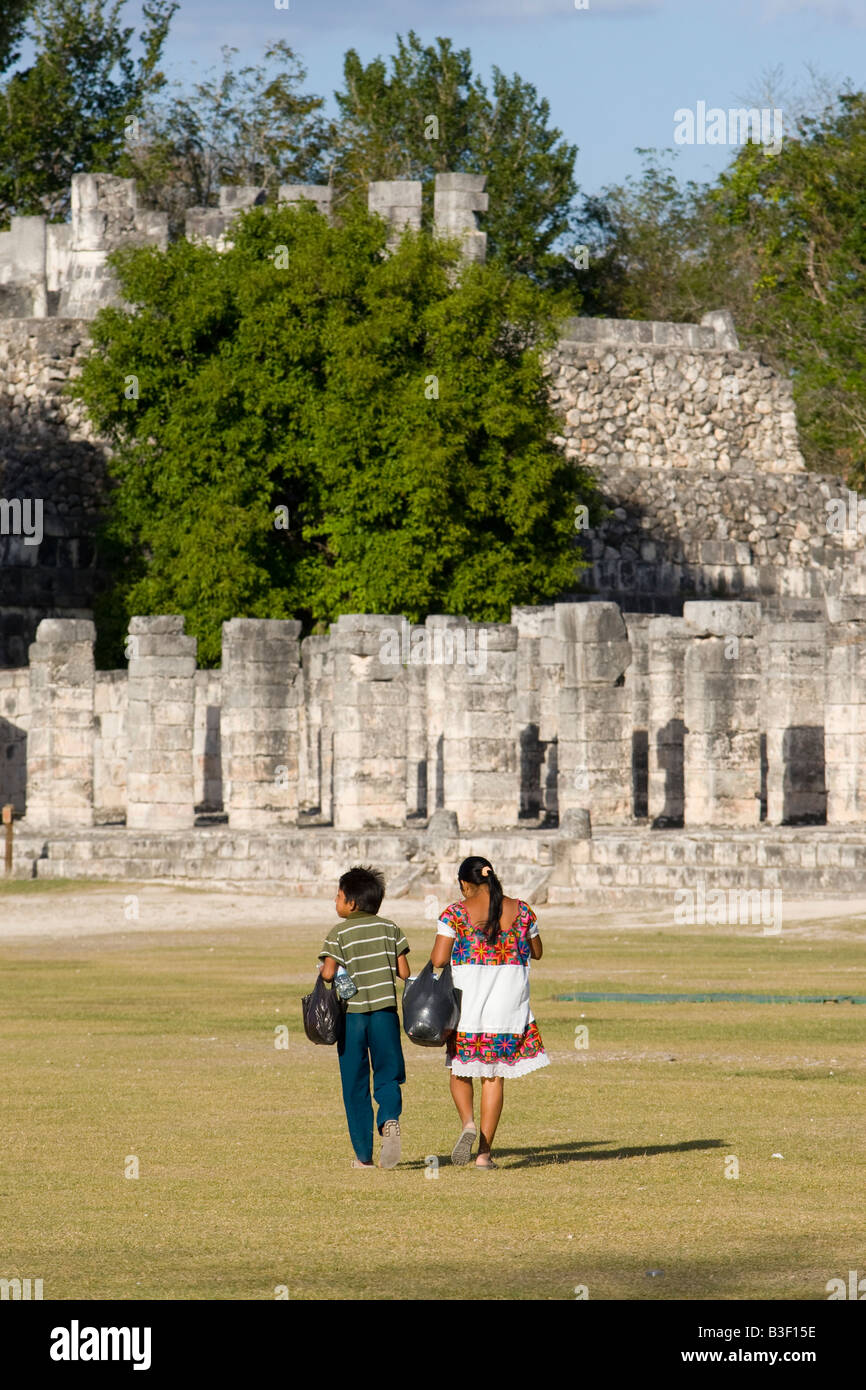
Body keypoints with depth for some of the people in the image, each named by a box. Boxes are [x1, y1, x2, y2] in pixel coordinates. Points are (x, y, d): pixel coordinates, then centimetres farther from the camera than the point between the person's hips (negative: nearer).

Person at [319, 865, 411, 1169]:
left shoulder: (339, 933, -4)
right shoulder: (390, 928, 5)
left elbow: (328, 972, -15)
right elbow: (404, 972, 2)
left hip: (352, 1012, -2)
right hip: (385, 1010, 2)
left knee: (355, 1086, 7)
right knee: (387, 1076, 9)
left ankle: (363, 1154, 8)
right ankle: (390, 1119, -24)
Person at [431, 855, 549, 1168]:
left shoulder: (455, 913, -7)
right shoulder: (520, 910, 2)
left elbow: (438, 959, -11)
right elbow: (537, 953, 14)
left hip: (467, 999, -2)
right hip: (509, 1000, 2)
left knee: (460, 1067, 15)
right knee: (494, 1075, 8)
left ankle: (468, 1122, -12)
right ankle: (484, 1152, 4)